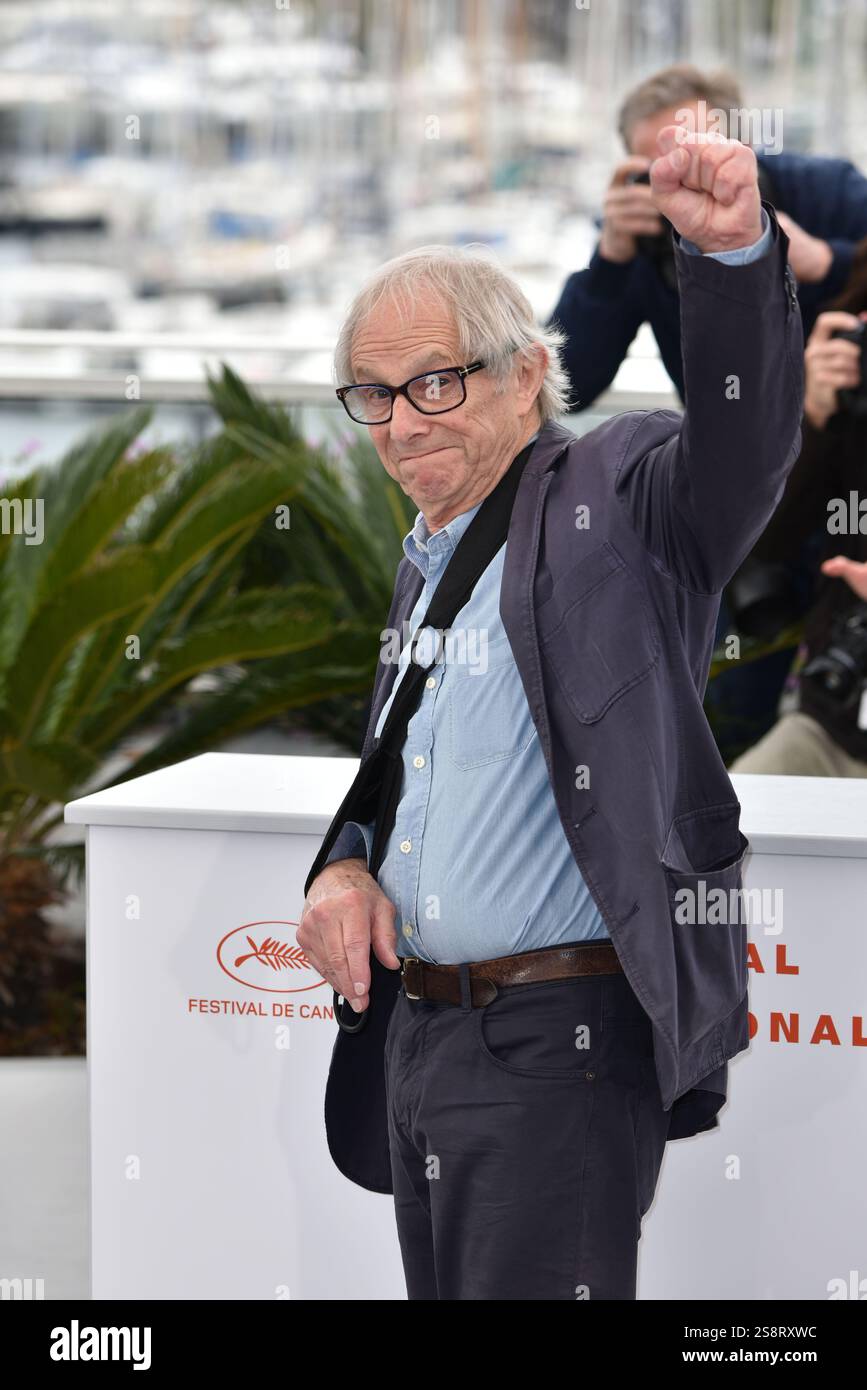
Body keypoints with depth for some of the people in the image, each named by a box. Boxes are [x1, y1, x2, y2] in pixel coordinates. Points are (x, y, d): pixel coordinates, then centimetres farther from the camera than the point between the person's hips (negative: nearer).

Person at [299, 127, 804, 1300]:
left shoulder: (614, 500, -8)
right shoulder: (426, 556, 17)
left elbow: (743, 445, -28)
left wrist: (734, 249, -45)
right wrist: (348, 862, 5)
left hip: (557, 1041, -8)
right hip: (413, 1023, 8)